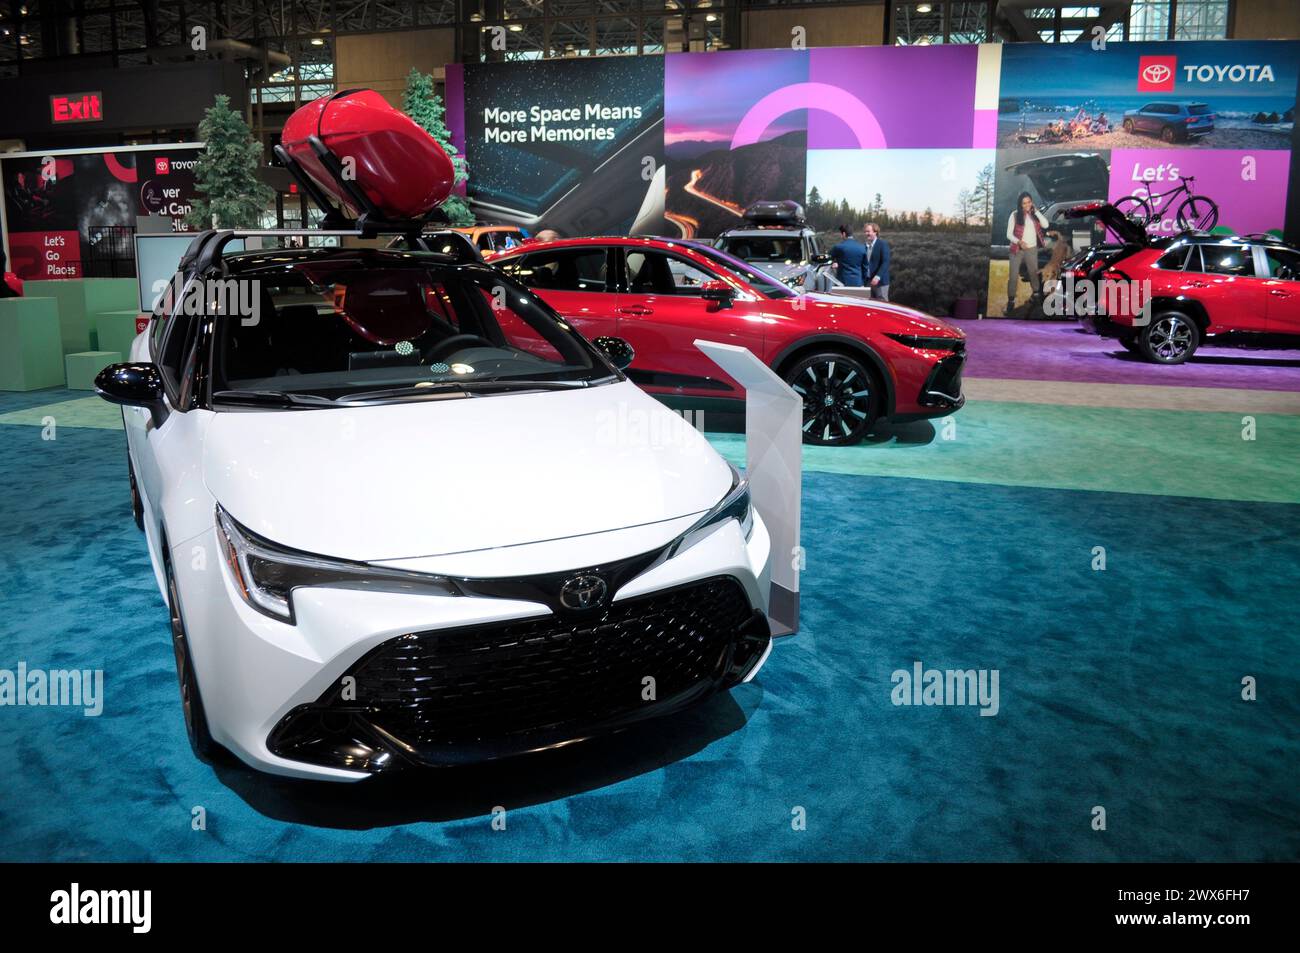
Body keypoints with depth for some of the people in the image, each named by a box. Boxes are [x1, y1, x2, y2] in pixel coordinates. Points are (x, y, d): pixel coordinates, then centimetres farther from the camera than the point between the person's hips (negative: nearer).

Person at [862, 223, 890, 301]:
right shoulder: (866, 246, 12)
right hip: (868, 281, 6)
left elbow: (886, 262, -16)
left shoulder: (883, 244, -7)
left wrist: (878, 276, -26)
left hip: (880, 281, -6)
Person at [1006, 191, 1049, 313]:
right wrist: (1019, 241, -27)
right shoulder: (1015, 215, -8)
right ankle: (1011, 300, 7)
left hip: (1032, 249, 3)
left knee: (1034, 273, 19)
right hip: (1017, 249, -3)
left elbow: (1045, 225, -10)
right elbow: (1009, 234, -10)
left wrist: (1036, 211, -12)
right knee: (1013, 276, -3)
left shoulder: (1034, 214, 2)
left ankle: (1036, 293, 38)